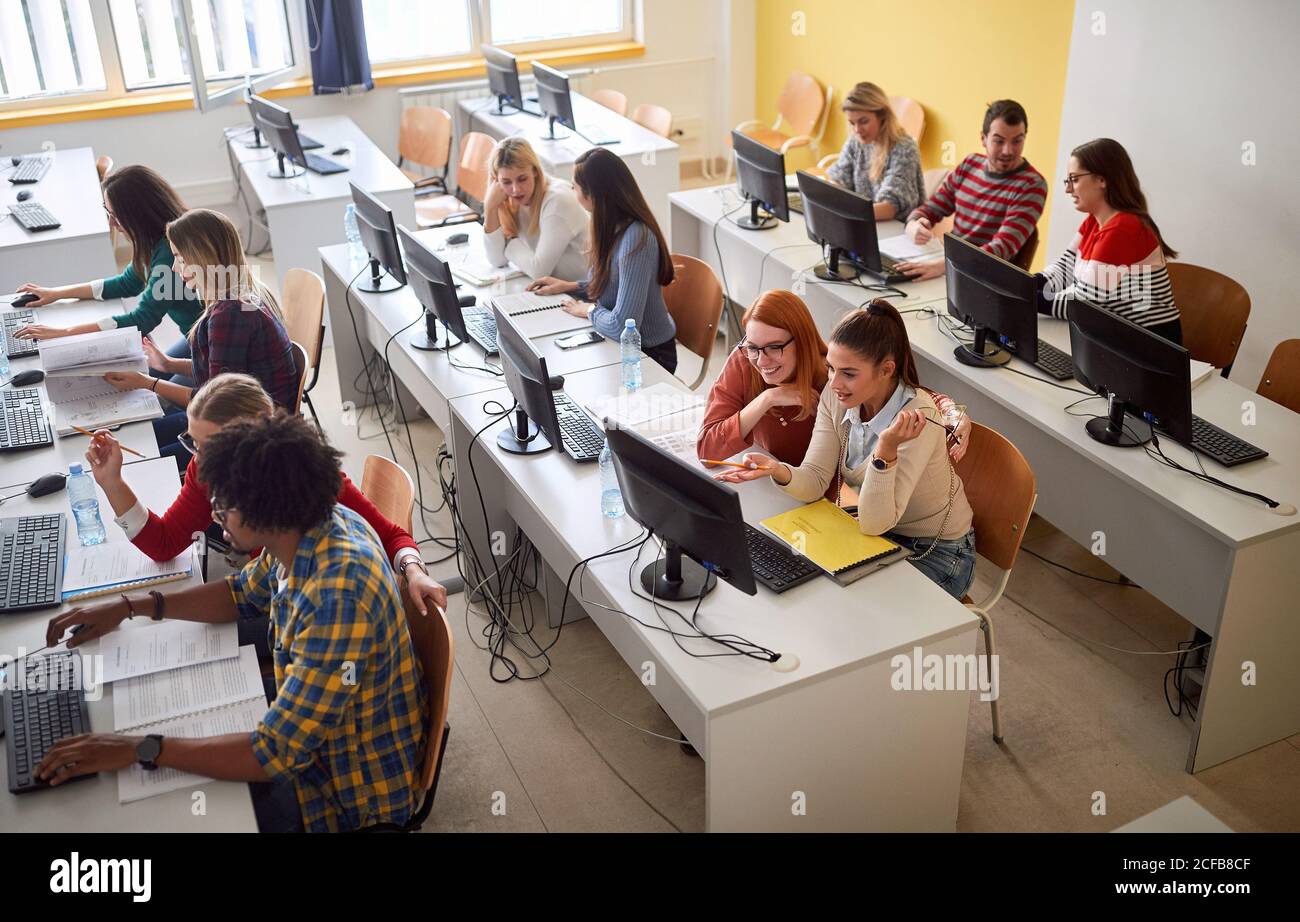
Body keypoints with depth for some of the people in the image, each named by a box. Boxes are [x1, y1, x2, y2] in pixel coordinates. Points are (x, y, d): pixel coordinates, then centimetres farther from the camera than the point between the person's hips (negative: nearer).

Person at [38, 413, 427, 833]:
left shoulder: (337, 599, -38)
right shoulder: (311, 524, -11)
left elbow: (277, 753, -34)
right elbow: (244, 594, 10)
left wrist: (140, 749, -28)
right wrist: (129, 607, 1)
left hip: (355, 790, -8)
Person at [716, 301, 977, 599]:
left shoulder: (917, 416, -30)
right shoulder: (835, 396, -11)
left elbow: (875, 522, -31)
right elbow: (815, 481, -14)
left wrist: (887, 450, -45)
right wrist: (778, 470, -35)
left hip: (936, 552, -5)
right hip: (878, 532, 6)